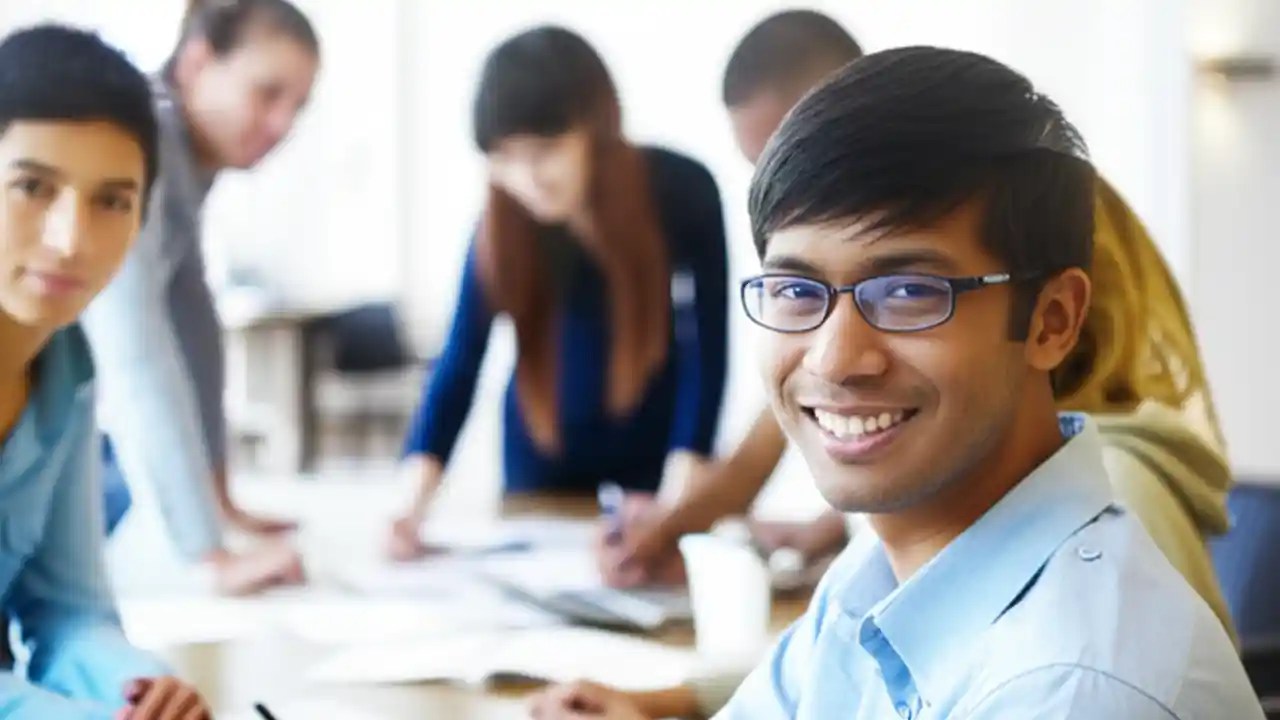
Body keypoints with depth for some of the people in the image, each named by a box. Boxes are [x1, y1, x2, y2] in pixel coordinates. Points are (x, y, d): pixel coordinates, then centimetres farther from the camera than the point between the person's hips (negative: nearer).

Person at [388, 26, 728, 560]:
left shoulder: (682, 190, -25)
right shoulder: (499, 228, -22)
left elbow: (705, 347, -21)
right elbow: (459, 365, -22)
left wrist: (679, 497, -27)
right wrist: (415, 499, -37)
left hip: (654, 450, -1)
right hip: (544, 455, 1)